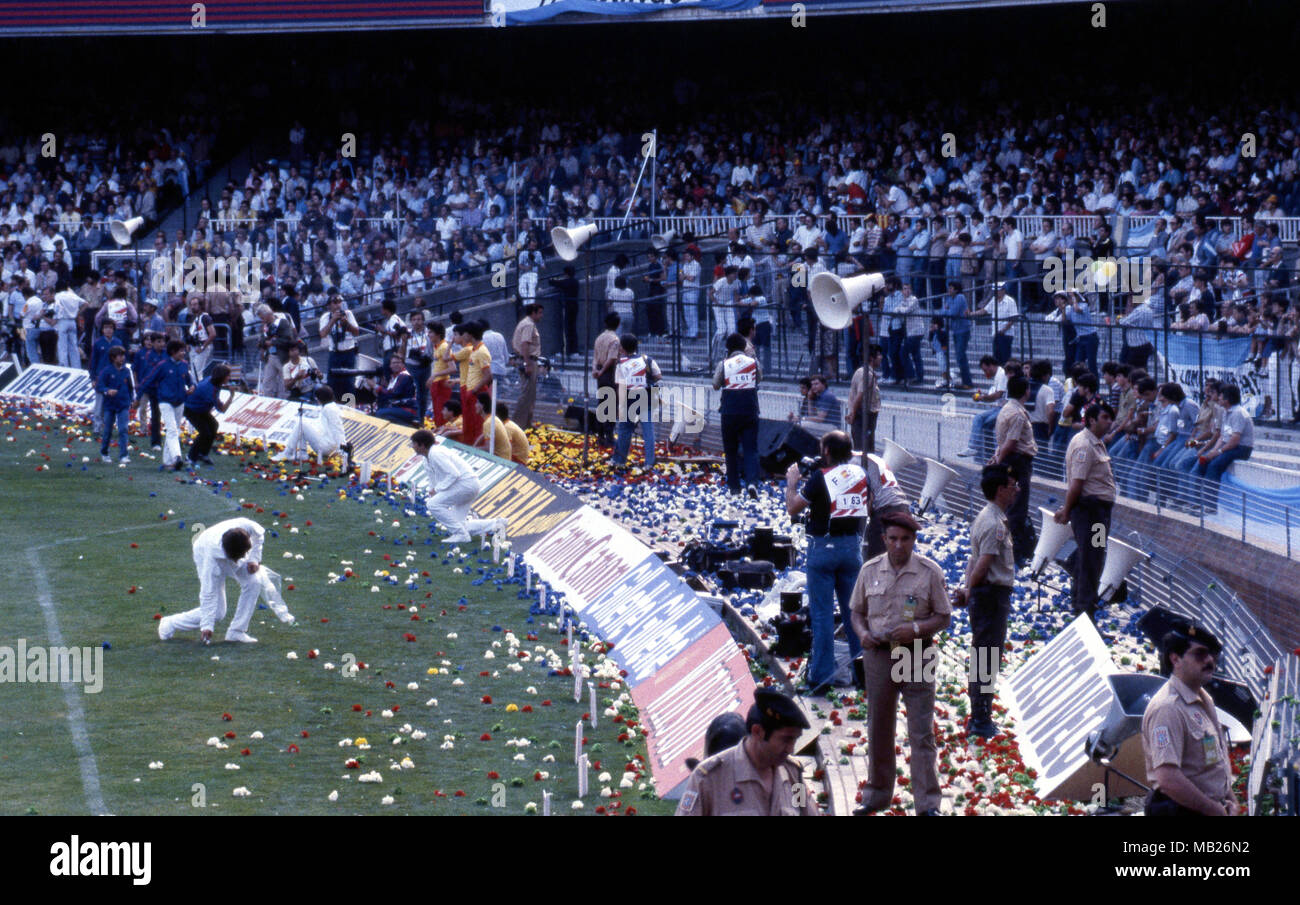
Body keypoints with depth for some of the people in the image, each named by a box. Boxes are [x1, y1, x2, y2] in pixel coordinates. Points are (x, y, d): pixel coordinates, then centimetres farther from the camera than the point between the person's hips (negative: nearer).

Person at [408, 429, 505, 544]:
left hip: (465, 483, -11)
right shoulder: (427, 458, 13)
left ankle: (460, 534, -14)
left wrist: (437, 489, -20)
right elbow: (433, 481, 21)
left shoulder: (436, 454, -19)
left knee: (434, 504, -18)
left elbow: (453, 474, -24)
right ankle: (495, 524, 13)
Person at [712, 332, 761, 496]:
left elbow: (716, 385, 7)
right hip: (750, 411, 1)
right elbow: (759, 379, 17)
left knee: (731, 450, 12)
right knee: (751, 449, 1)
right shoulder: (754, 362, -1)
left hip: (730, 413, -1)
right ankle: (752, 481, -20)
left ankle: (734, 486, 14)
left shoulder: (724, 364, -4)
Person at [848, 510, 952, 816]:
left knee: (922, 733, -3)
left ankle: (928, 804, -1)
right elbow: (857, 610, 14)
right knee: (878, 729, 13)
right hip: (878, 654, 3)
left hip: (916, 655, -3)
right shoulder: (870, 570, 4)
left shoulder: (930, 572, -4)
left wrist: (916, 628, -18)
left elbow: (943, 617, -1)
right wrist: (862, 633, -7)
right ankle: (877, 794, 27)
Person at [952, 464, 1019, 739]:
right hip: (993, 595, -10)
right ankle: (981, 722, 1)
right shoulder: (995, 524, -20)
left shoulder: (986, 518, 13)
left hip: (985, 595, 10)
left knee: (982, 658, 16)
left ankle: (978, 718, 25)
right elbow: (982, 565, -21)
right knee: (987, 660, -4)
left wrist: (968, 590, 9)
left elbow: (975, 561, 14)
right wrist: (969, 593, -8)